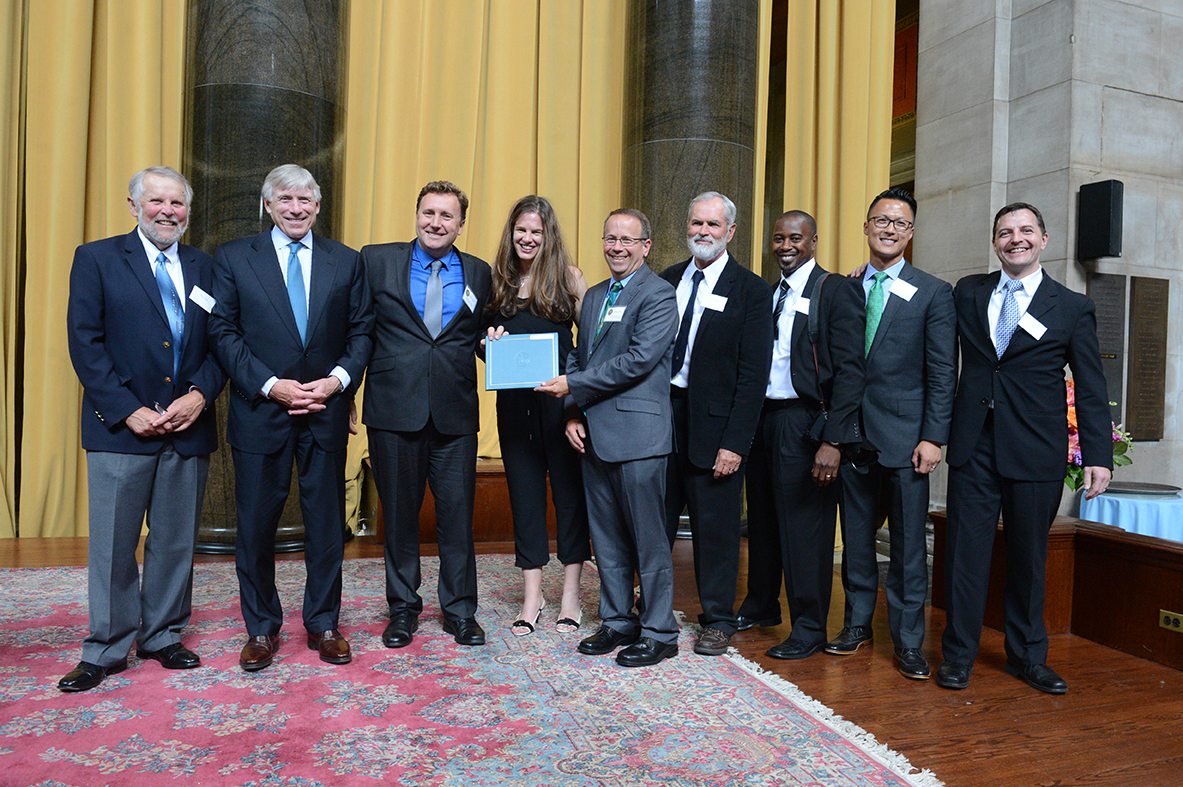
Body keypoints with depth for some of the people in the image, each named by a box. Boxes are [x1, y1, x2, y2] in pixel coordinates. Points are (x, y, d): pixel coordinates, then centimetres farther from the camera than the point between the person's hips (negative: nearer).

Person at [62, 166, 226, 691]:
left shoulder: (204, 267, 11)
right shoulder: (97, 259, 2)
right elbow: (85, 343, -5)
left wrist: (200, 394, -10)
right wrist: (128, 410, -12)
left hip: (189, 426, 3)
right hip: (121, 428, -3)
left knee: (176, 541, 11)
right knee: (113, 544, 5)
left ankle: (163, 637, 27)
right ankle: (106, 649, 20)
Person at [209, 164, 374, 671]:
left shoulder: (347, 262, 9)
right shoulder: (233, 259, 4)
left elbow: (361, 331, 6)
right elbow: (223, 332, -2)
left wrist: (337, 380, -10)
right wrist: (271, 385, -13)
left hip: (326, 412, 1)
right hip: (260, 412, -1)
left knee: (327, 521, 8)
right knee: (256, 525, 7)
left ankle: (323, 624, 24)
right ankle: (261, 628, 24)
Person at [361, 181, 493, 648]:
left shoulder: (479, 273, 11)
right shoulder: (376, 261, 6)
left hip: (455, 412, 1)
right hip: (394, 409, -1)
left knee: (458, 513, 5)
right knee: (399, 513, 9)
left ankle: (460, 611, 21)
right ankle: (403, 609, 26)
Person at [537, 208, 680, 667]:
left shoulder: (659, 295, -7)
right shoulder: (595, 295, 18)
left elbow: (639, 361, -18)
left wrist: (573, 386, -14)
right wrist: (573, 414, 4)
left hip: (637, 434, -8)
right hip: (594, 434, 8)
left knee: (649, 538, 1)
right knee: (606, 538, 14)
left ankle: (659, 633, 14)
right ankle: (618, 623, 28)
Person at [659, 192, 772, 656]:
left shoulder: (752, 291, -4)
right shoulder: (666, 282, 11)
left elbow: (753, 374, -8)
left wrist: (735, 443, -14)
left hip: (714, 424, -4)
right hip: (661, 412, 4)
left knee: (715, 526, 6)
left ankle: (718, 620, 24)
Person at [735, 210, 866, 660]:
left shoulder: (836, 291, -6)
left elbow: (849, 370, -13)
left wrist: (833, 439, -21)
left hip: (804, 423, -6)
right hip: (761, 418, 7)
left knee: (805, 525, 0)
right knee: (762, 518, 16)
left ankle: (810, 627, 15)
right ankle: (761, 606, 34)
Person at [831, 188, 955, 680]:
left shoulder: (933, 294, 2)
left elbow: (943, 373, -2)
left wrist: (933, 437, -9)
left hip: (904, 437, -3)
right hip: (851, 434, 3)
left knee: (908, 544, 3)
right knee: (856, 537, 12)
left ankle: (908, 642, 15)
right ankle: (858, 623, 28)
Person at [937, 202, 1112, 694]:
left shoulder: (1073, 308, 5)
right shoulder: (967, 292, 9)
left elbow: (1091, 391, 3)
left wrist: (1098, 456, -2)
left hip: (1036, 453, 0)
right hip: (973, 447, 1)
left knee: (1029, 556, 10)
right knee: (966, 551, 2)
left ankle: (1028, 656, 27)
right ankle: (958, 655, 14)